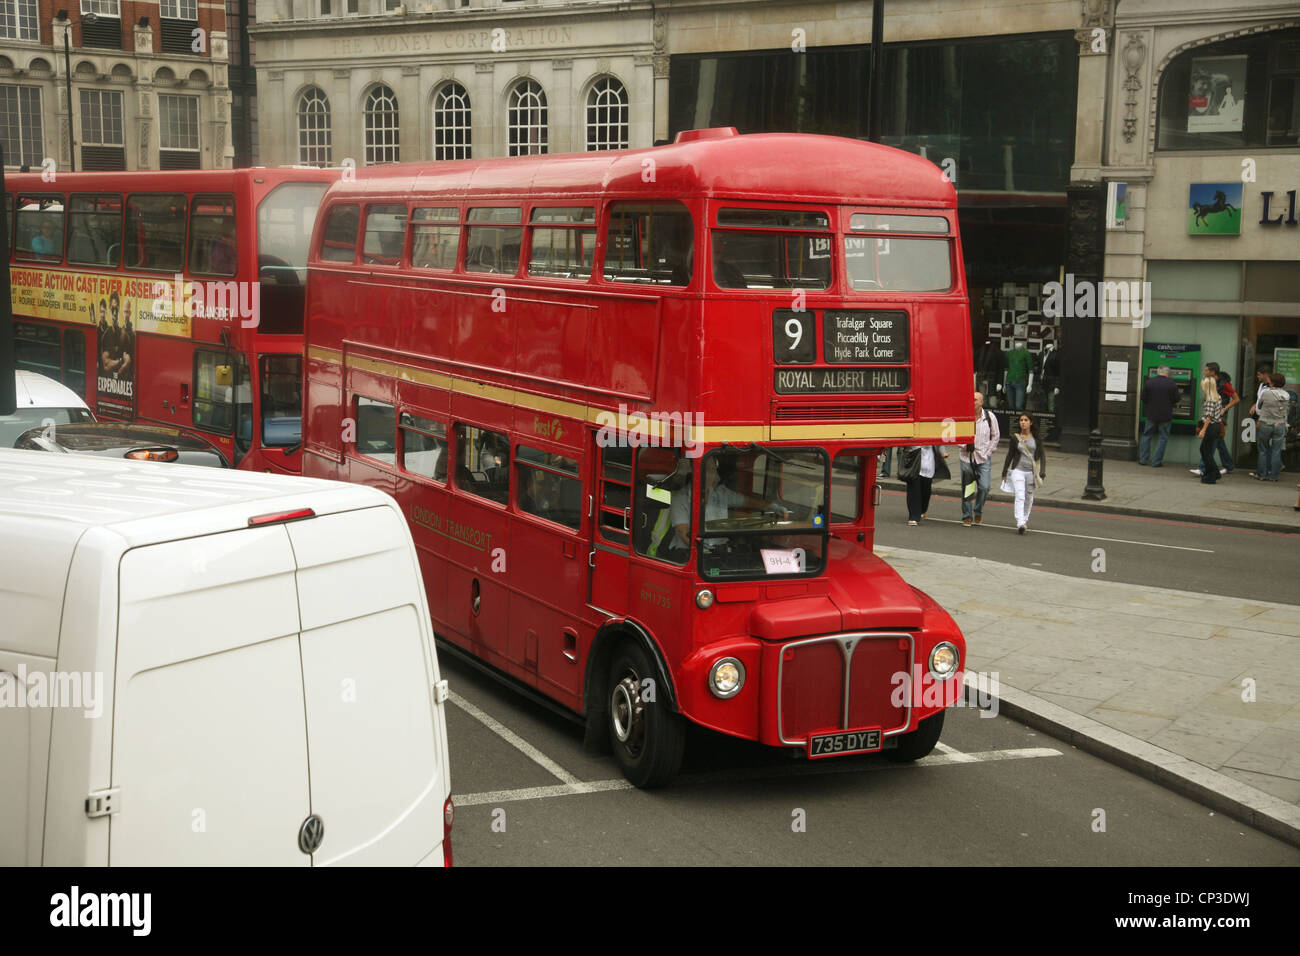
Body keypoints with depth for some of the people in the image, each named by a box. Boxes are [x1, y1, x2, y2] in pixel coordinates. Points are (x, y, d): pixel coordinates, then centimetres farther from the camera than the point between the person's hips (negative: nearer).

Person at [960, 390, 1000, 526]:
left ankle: (978, 511, 16)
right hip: (967, 457, 0)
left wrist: (987, 452, 3)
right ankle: (967, 516, 14)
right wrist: (965, 445, -9)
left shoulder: (990, 417, 0)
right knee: (966, 488, 1)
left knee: (984, 487, -8)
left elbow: (996, 436, 11)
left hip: (984, 458, 0)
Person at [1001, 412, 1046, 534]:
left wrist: (1042, 473, -7)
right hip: (1017, 470, -1)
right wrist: (1004, 473, 13)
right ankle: (1020, 523, -23)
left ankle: (1025, 520, 34)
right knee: (1020, 496, -15)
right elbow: (1010, 455, 10)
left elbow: (1042, 455, 3)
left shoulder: (1036, 438, 1)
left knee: (1029, 498, 12)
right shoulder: (1015, 437, 2)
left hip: (1031, 472, 1)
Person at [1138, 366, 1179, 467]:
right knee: (1163, 438, 7)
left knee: (1146, 436, 15)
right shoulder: (1172, 384, -9)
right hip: (1166, 416, -2)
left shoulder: (1148, 382, -4)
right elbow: (1176, 400, -4)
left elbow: (1143, 398, 0)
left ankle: (1143, 459, 13)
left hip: (1151, 414, 2)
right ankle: (1156, 461, 5)